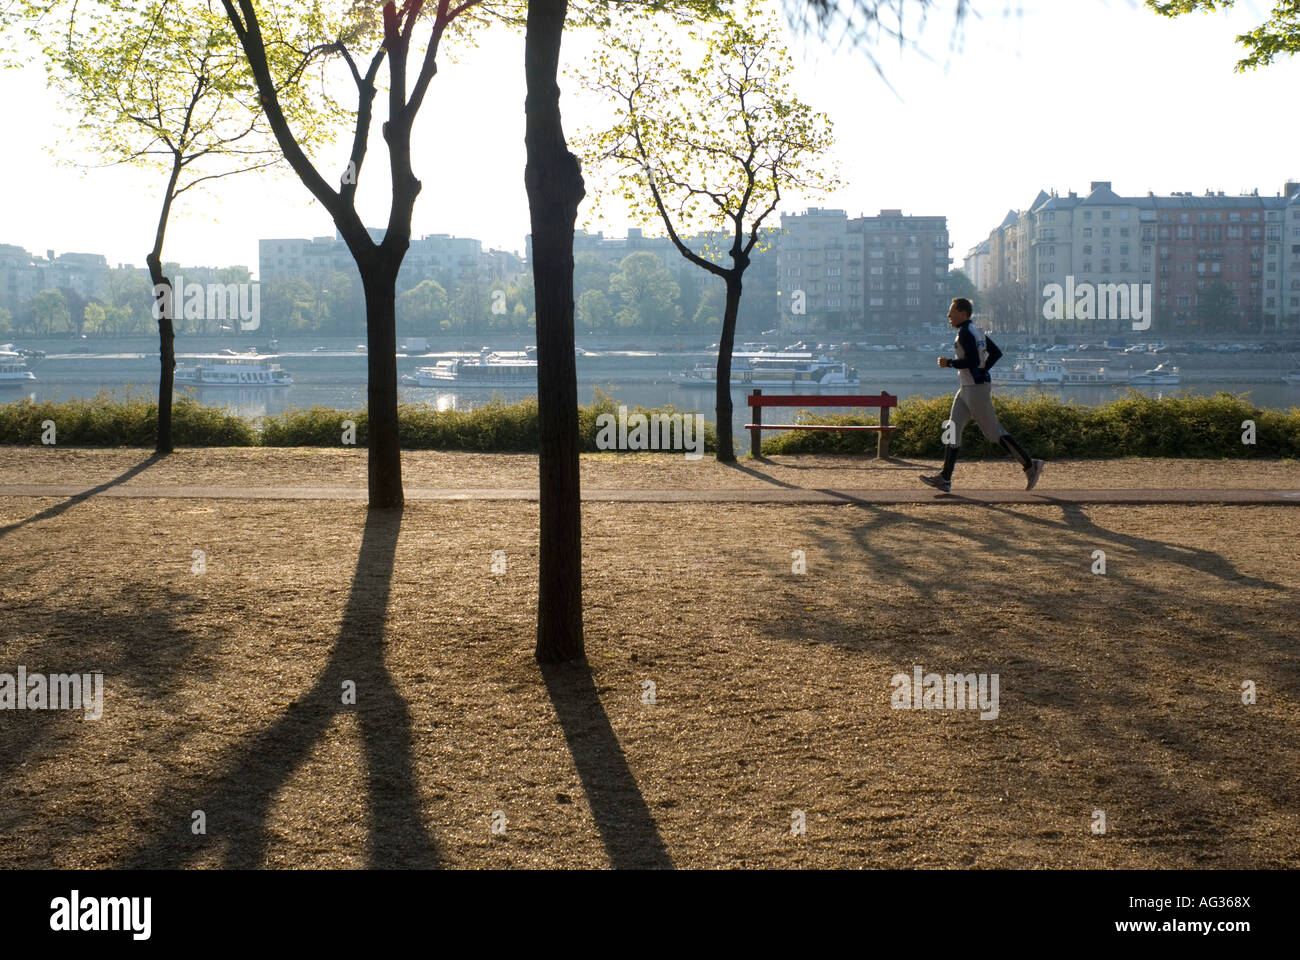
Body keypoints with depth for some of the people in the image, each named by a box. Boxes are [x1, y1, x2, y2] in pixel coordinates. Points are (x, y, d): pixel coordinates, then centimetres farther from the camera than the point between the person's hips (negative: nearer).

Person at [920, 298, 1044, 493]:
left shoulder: (965, 332, -16)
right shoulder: (976, 330, 14)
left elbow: (973, 361, -25)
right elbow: (996, 352, 19)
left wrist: (949, 363, -14)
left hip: (977, 388, -11)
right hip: (967, 388, 11)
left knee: (993, 431, -4)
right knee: (953, 429, 7)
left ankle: (1030, 465, 4)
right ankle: (945, 478, 6)